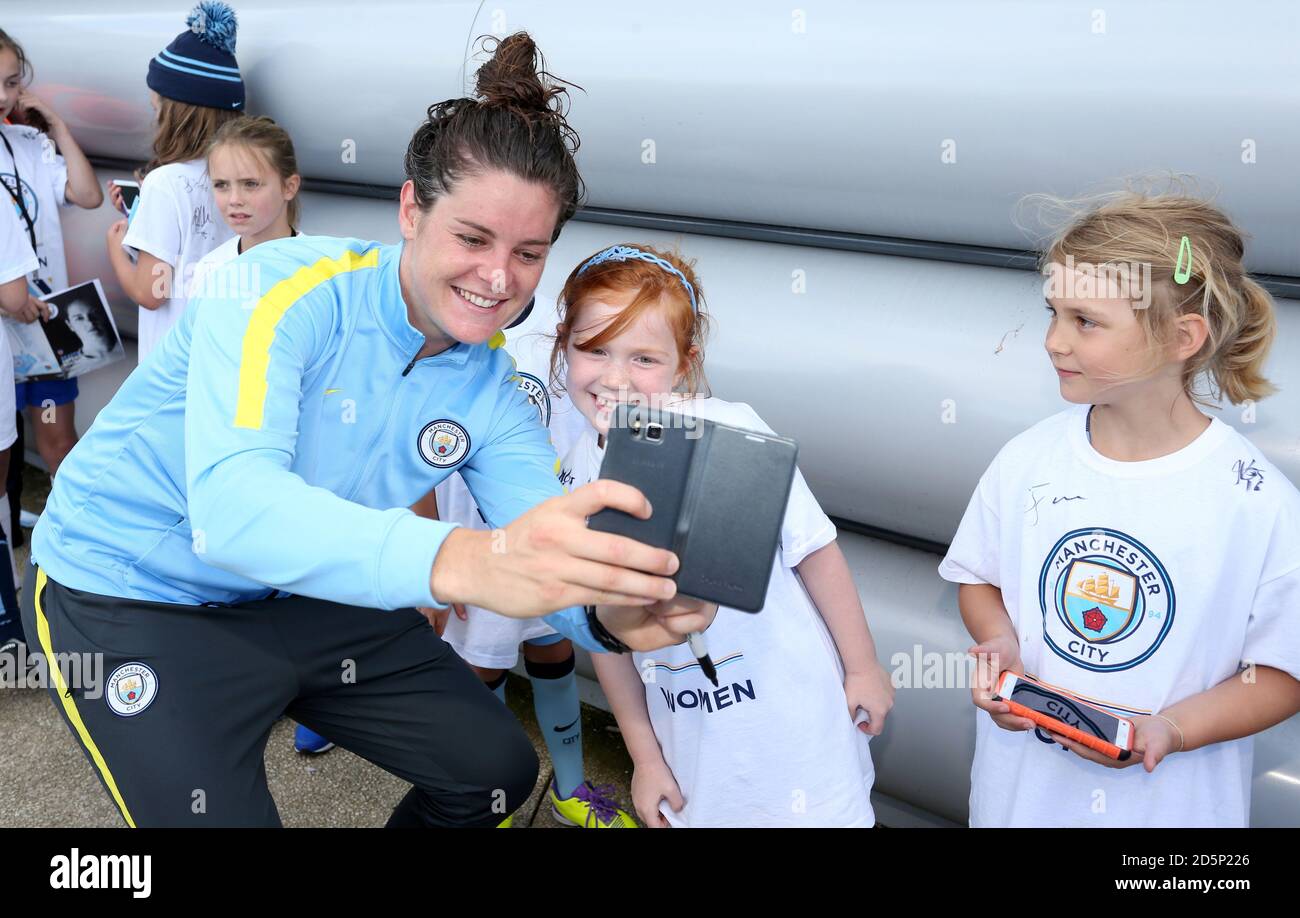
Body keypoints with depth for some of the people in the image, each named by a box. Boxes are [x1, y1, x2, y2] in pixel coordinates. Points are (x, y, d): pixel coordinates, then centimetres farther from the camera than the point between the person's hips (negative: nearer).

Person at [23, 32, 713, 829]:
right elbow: (232, 507, -42)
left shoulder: (494, 389, -9)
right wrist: (461, 560, -59)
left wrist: (613, 613, -42)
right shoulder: (287, 288, -26)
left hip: (309, 597, 6)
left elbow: (549, 556, -17)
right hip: (131, 596, -5)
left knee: (499, 770, 7)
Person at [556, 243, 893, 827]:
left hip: (792, 710, -3)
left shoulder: (729, 431, -19)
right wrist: (644, 756, 6)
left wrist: (863, 668, -2)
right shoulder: (575, 477, -5)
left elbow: (816, 550, -10)